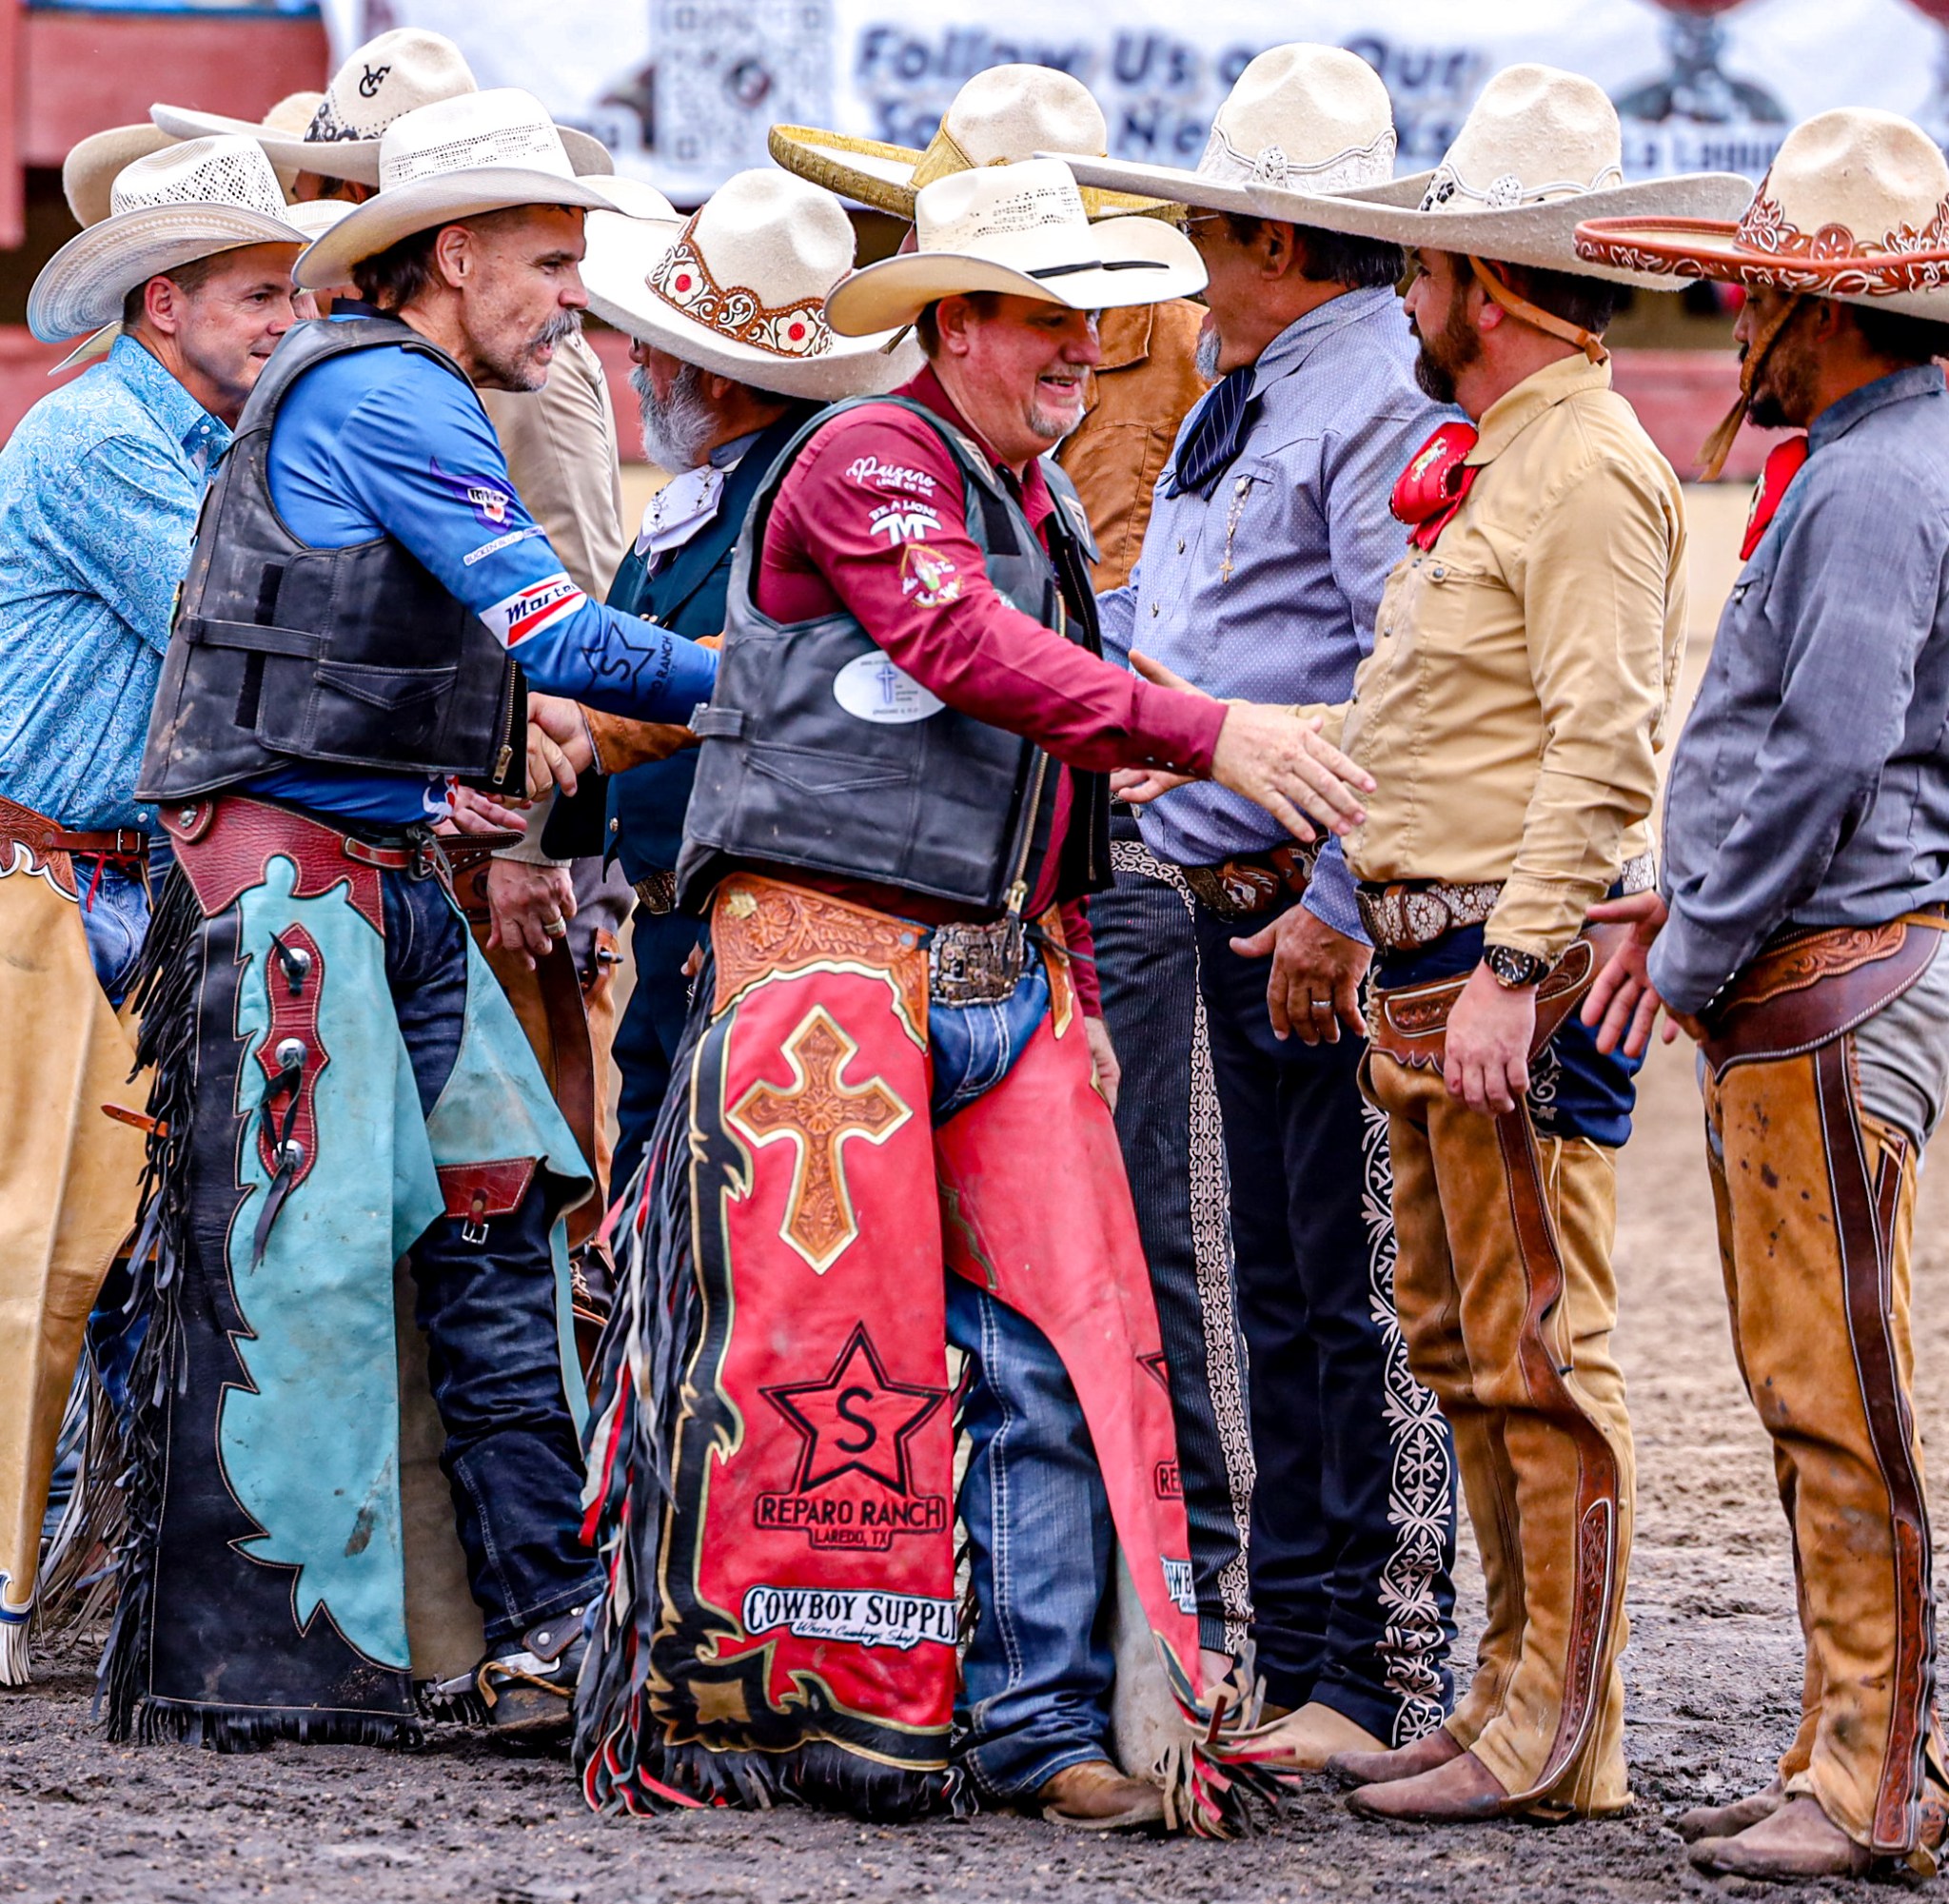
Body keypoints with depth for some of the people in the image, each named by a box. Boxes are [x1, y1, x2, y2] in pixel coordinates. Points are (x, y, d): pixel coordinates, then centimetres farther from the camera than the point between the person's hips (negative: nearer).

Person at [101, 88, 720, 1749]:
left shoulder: (405, 403, 19)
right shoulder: (382, 396, -12)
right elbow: (553, 634, -16)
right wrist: (727, 686, -6)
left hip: (394, 881, 10)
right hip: (288, 877, -10)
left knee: (498, 1230, 5)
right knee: (295, 1257, -8)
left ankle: (547, 1636, 6)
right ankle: (247, 1667, -3)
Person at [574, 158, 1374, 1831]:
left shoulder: (1037, 500, 19)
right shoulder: (871, 461, -8)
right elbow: (974, 656, -23)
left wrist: (1068, 971, 22)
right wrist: (1207, 736, -28)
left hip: (1001, 979, 8)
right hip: (835, 954, -8)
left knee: (1059, 1344, -1)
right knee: (851, 1347, -6)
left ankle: (1038, 1721, 1)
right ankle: (827, 1714, 2)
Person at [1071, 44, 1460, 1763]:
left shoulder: (1384, 399, -13)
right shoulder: (1247, 401, 20)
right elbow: (1163, 636, 31)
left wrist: (1340, 907, -23)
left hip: (1339, 921, -10)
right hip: (1244, 914, 10)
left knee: (1361, 1300, -7)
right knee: (1283, 1295, 13)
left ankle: (1386, 1681, -4)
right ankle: (1295, 1658, 19)